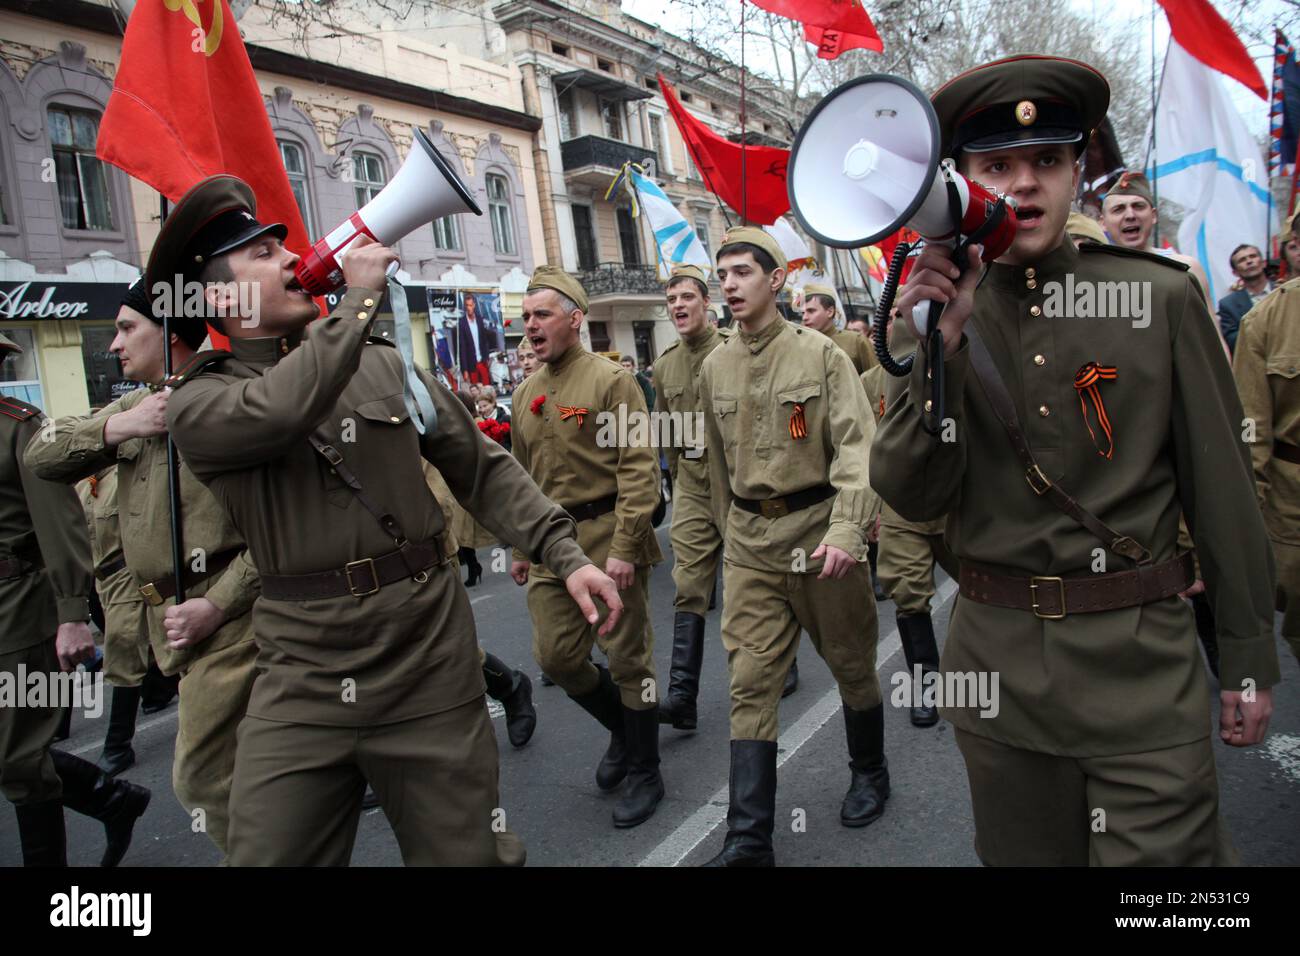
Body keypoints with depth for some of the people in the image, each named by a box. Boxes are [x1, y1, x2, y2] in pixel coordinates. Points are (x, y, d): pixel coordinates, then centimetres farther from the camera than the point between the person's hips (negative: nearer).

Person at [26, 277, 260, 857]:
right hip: (170, 613, 8)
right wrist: (113, 428, -8)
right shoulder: (134, 407, 15)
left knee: (201, 779, -4)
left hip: (227, 618, -8)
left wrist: (219, 605, -20)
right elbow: (40, 458, 10)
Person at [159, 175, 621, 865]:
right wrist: (360, 296, -13)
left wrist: (565, 554, -4)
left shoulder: (384, 363, 8)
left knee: (465, 852, 10)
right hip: (303, 673, -1)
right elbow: (280, 409, -23)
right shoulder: (200, 402, 1)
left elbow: (480, 468, 6)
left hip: (429, 658, 1)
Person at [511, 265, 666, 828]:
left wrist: (623, 547, -20)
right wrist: (521, 547, 18)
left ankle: (644, 772, 23)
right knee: (556, 656, 8)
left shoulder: (611, 381, -9)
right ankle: (623, 729, 35)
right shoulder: (526, 394, 11)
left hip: (607, 537, -6)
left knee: (627, 658, 3)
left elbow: (640, 469, -15)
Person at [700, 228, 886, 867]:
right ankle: (748, 839, 4)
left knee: (851, 664, 14)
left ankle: (870, 773, 41)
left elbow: (858, 446, -14)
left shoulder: (820, 354, -6)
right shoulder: (714, 368, 7)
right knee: (750, 682, -1)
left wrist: (845, 530, -25)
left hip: (818, 530, -3)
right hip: (748, 541, 3)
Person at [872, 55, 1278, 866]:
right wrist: (941, 345, -19)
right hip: (998, 660, 2)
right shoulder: (942, 312, 0)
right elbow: (912, 498, -8)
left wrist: (1250, 660, 3)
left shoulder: (1161, 296, -4)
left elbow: (1223, 488, 0)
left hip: (1141, 663, -2)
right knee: (1022, 852, 19)